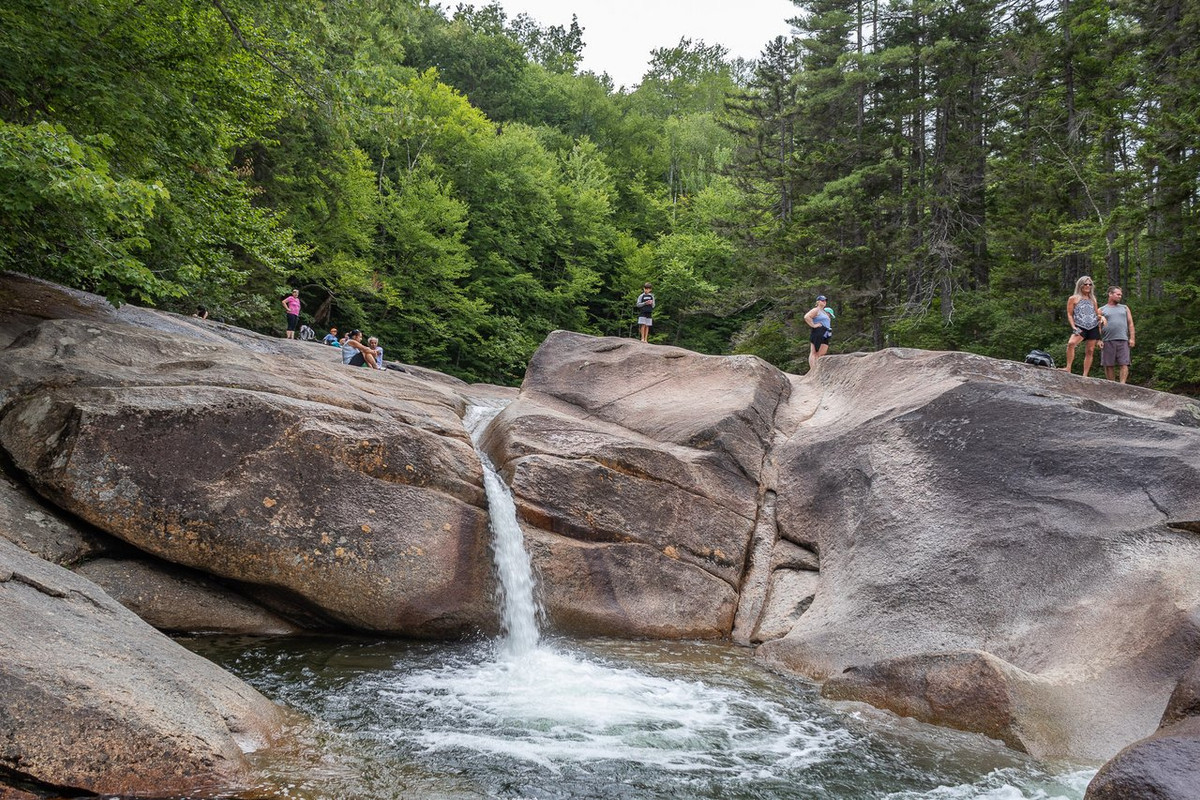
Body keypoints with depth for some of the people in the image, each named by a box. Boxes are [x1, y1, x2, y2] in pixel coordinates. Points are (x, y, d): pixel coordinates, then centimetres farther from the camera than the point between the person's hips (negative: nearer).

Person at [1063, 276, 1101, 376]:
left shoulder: (1092, 299, 19)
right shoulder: (1073, 298, 7)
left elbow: (1097, 314, 25)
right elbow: (1069, 314, 2)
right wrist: (1074, 328, -9)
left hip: (1093, 328, 4)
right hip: (1080, 327, -4)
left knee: (1090, 351, 0)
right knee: (1071, 343, -31)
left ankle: (1085, 375, 3)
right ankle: (1068, 368, -29)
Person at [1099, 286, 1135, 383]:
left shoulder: (1125, 308, 19)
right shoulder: (1102, 310, 12)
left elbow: (1130, 324, 13)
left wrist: (1132, 338, 1)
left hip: (1123, 340, 1)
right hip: (1107, 341, -1)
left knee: (1124, 364, -10)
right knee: (1108, 365, -1)